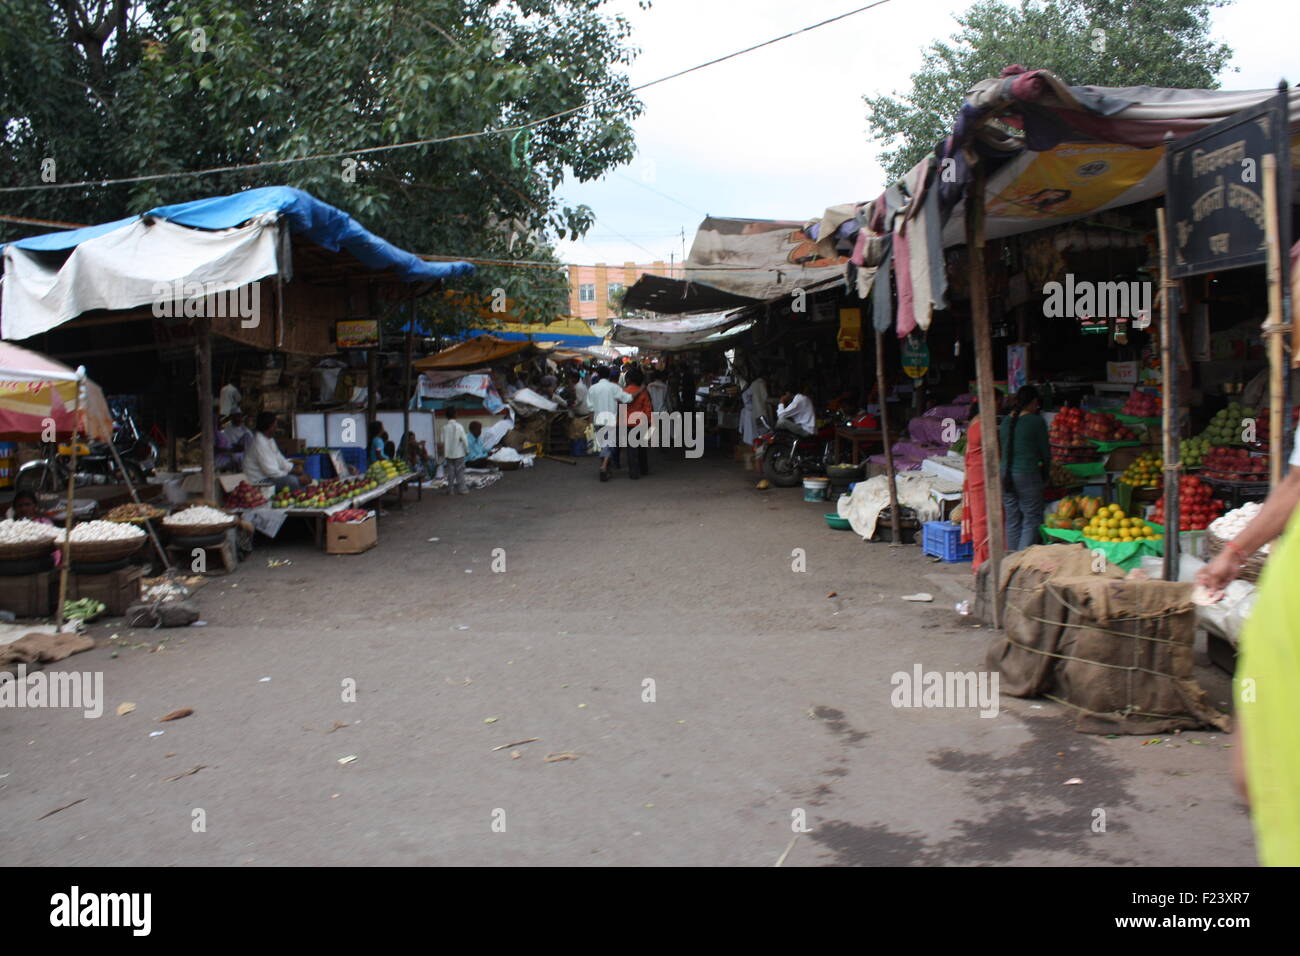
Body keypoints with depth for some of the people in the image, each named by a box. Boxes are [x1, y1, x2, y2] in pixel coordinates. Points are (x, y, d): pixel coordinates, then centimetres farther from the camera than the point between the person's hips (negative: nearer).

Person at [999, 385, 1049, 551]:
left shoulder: (1006, 421, 10)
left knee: (1012, 521, 12)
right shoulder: (1036, 421, -6)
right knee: (1031, 520, 0)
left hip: (1005, 475, 6)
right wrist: (1045, 476, 13)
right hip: (1027, 475, -6)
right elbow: (1045, 452, -1)